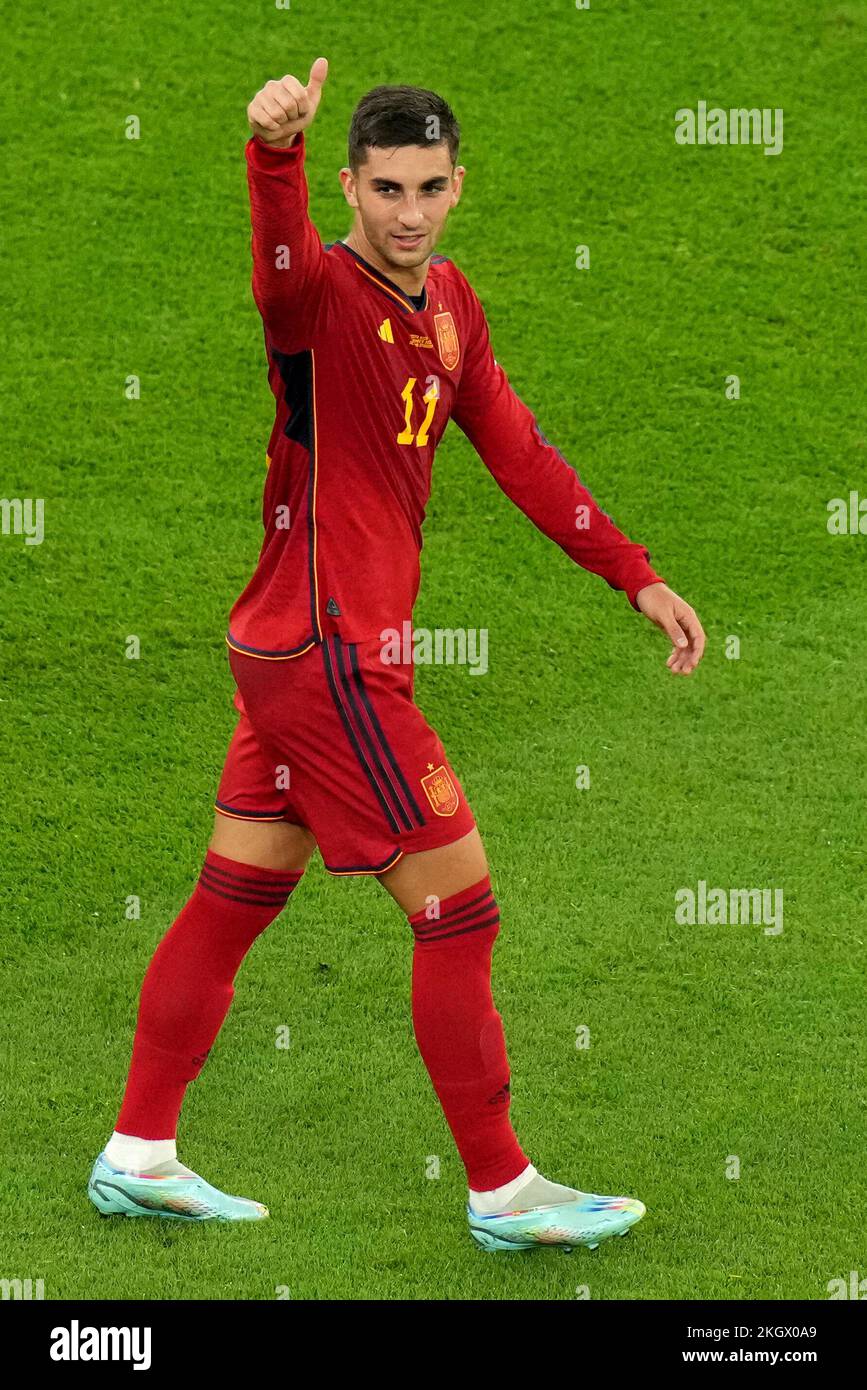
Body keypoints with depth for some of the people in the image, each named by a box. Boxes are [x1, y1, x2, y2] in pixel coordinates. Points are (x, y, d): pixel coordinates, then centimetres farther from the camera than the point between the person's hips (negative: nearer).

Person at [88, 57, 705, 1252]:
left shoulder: (448, 303, 9)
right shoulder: (322, 292, -17)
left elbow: (518, 452, 16)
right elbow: (282, 257, -42)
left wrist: (639, 579, 13)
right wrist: (275, 146, -64)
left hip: (296, 652, 9)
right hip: (328, 657, -9)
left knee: (235, 901, 15)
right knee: (459, 909, -2)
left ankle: (138, 1156, 25)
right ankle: (502, 1193, 9)